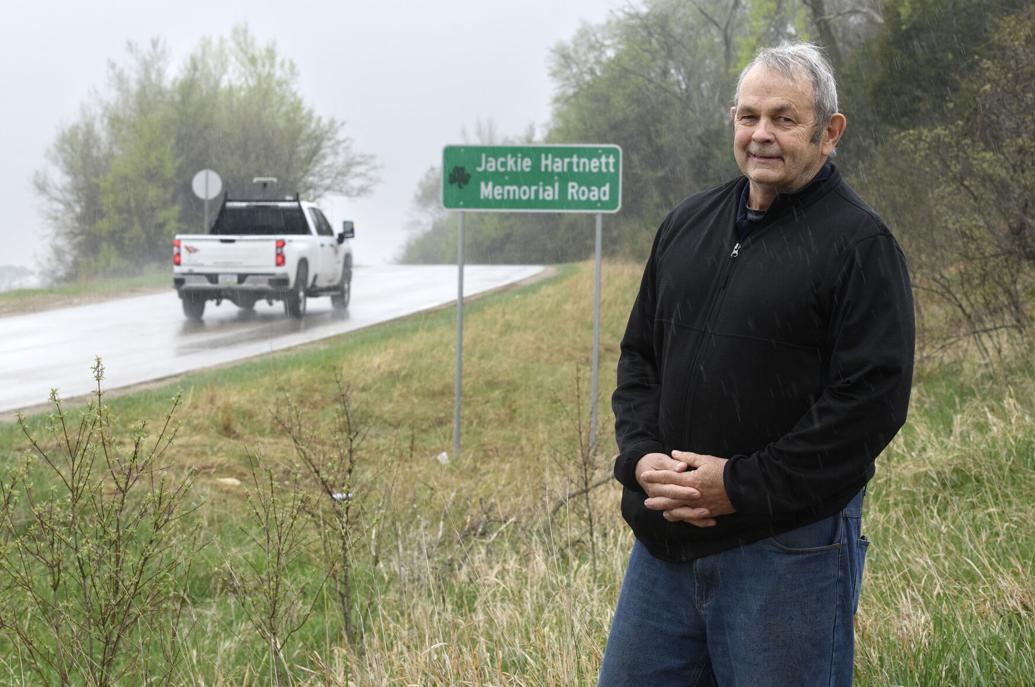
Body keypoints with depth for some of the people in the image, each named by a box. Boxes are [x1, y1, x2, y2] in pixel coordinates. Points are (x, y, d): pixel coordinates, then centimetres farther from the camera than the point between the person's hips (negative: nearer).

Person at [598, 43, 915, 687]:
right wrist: (641, 458, -2)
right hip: (666, 537, 6)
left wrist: (741, 486, -17)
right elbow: (640, 355, 17)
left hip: (789, 547, -6)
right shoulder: (688, 225, 12)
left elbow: (873, 398, -15)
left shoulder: (858, 242, -8)